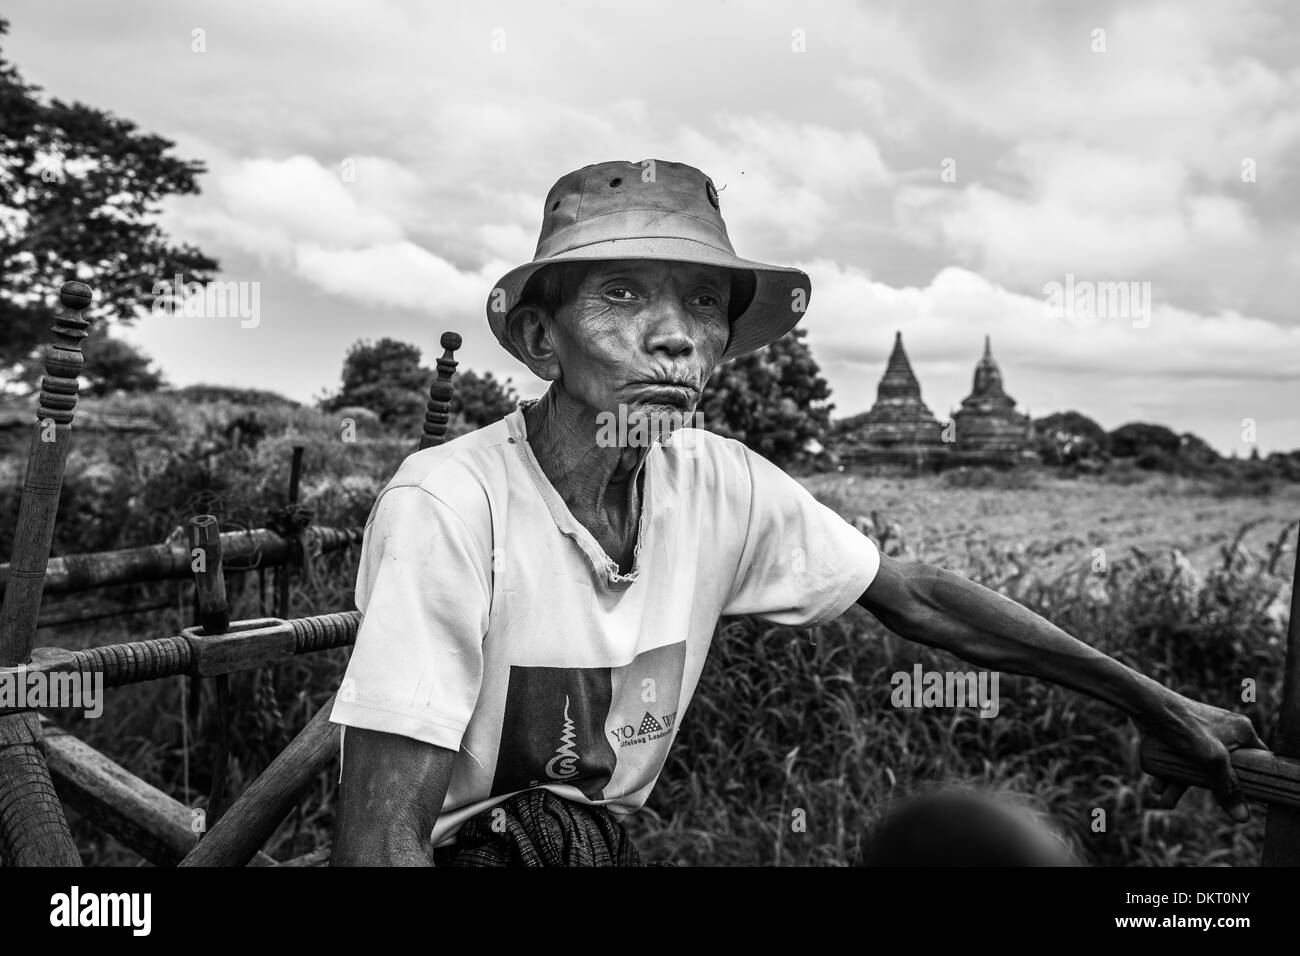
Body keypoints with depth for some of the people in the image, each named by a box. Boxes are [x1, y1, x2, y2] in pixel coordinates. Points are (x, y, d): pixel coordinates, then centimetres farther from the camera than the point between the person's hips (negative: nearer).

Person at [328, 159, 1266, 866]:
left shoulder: (722, 484, -9)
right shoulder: (447, 506, -24)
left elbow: (914, 595, 3)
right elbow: (380, 839, -23)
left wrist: (1155, 702, 6)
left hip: (607, 843, 5)